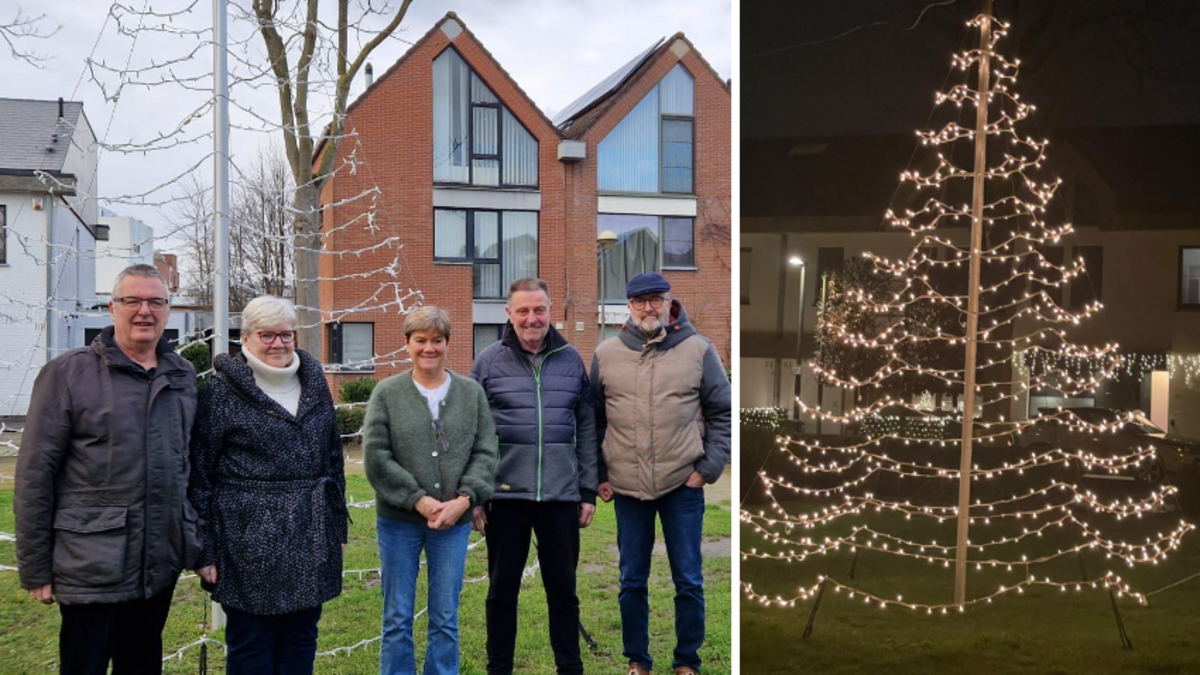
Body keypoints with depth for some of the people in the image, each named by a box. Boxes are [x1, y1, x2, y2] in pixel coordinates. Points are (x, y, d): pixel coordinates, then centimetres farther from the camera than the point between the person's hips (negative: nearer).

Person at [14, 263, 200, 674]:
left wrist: (199, 544, 11)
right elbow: (35, 474, -7)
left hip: (162, 567, 5)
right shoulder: (67, 373, -6)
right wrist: (35, 569, -7)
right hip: (91, 570, -4)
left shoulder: (184, 376, 8)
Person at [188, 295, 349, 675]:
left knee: (300, 643, 13)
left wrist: (338, 525, 14)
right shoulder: (221, 390, -6)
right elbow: (199, 475, -5)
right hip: (249, 539, -4)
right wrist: (205, 551, -7)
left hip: (310, 537, 5)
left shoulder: (313, 381, 9)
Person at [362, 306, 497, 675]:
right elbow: (375, 456, -8)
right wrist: (418, 500, -14)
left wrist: (465, 498, -13)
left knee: (446, 618, 10)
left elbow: (485, 453, 1)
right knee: (397, 618, 9)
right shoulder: (386, 393, -1)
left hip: (454, 520, 1)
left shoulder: (471, 392, 4)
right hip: (399, 520, -1)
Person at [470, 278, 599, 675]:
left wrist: (589, 491, 5)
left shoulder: (571, 360, 4)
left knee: (563, 587, 11)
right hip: (506, 494, -1)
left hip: (561, 494, 1)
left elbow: (587, 430, 7)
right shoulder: (489, 362, -1)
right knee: (503, 588, 11)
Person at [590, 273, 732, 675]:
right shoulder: (606, 354, 3)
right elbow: (594, 419, 9)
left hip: (683, 485, -1)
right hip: (627, 487, 1)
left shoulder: (698, 349, -1)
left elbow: (722, 413, 2)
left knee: (689, 580, 8)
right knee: (632, 581, 11)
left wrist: (709, 468, -5)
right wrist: (598, 474, 5)